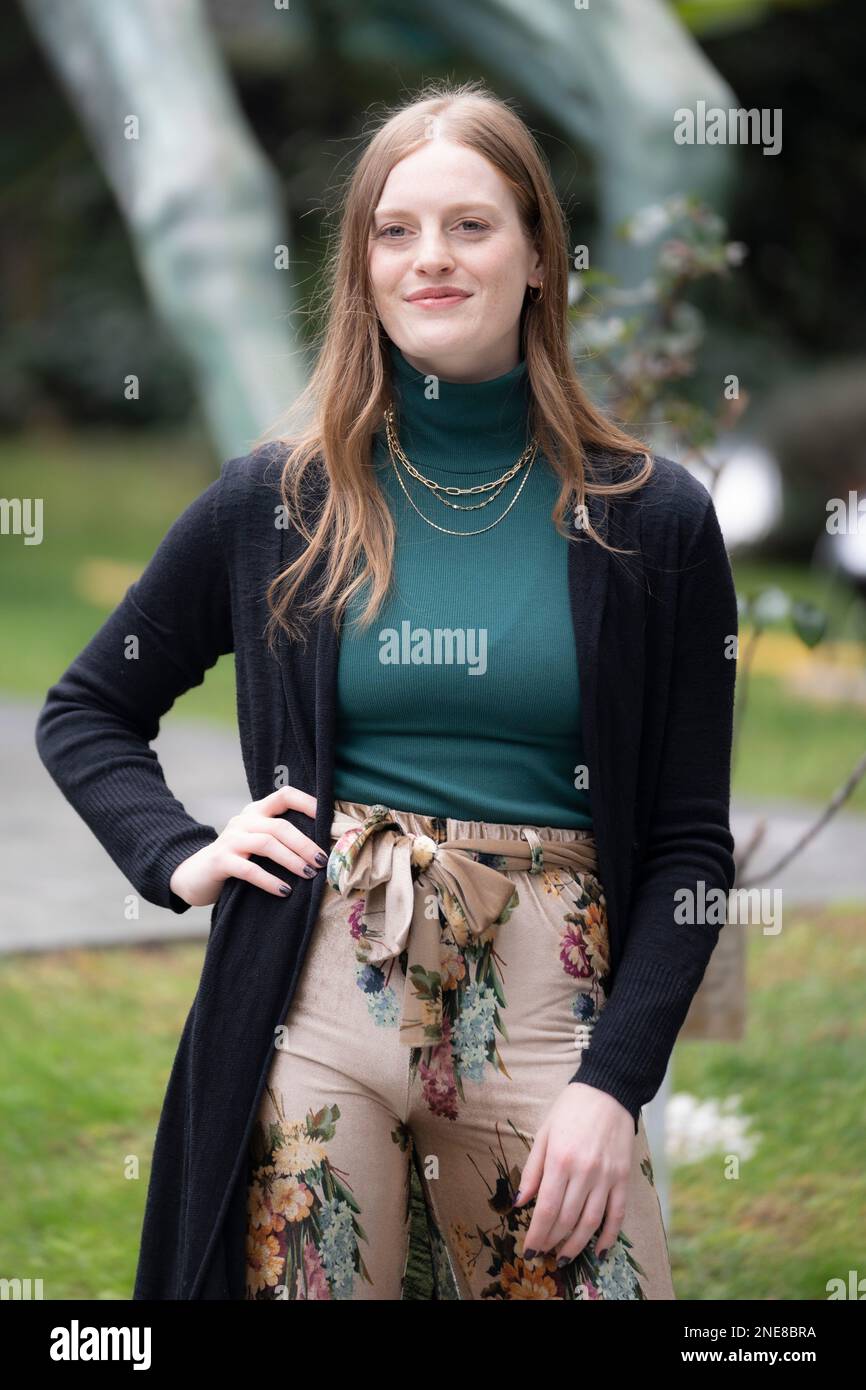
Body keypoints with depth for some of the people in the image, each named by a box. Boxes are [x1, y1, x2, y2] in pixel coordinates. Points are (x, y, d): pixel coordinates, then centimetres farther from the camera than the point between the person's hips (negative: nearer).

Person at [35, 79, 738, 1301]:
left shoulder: (654, 521, 3)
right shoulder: (276, 501, 5)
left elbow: (689, 842, 2)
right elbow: (83, 712, 17)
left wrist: (614, 1085, -7)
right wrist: (178, 856, -1)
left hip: (547, 1009, 0)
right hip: (317, 1001, 0)